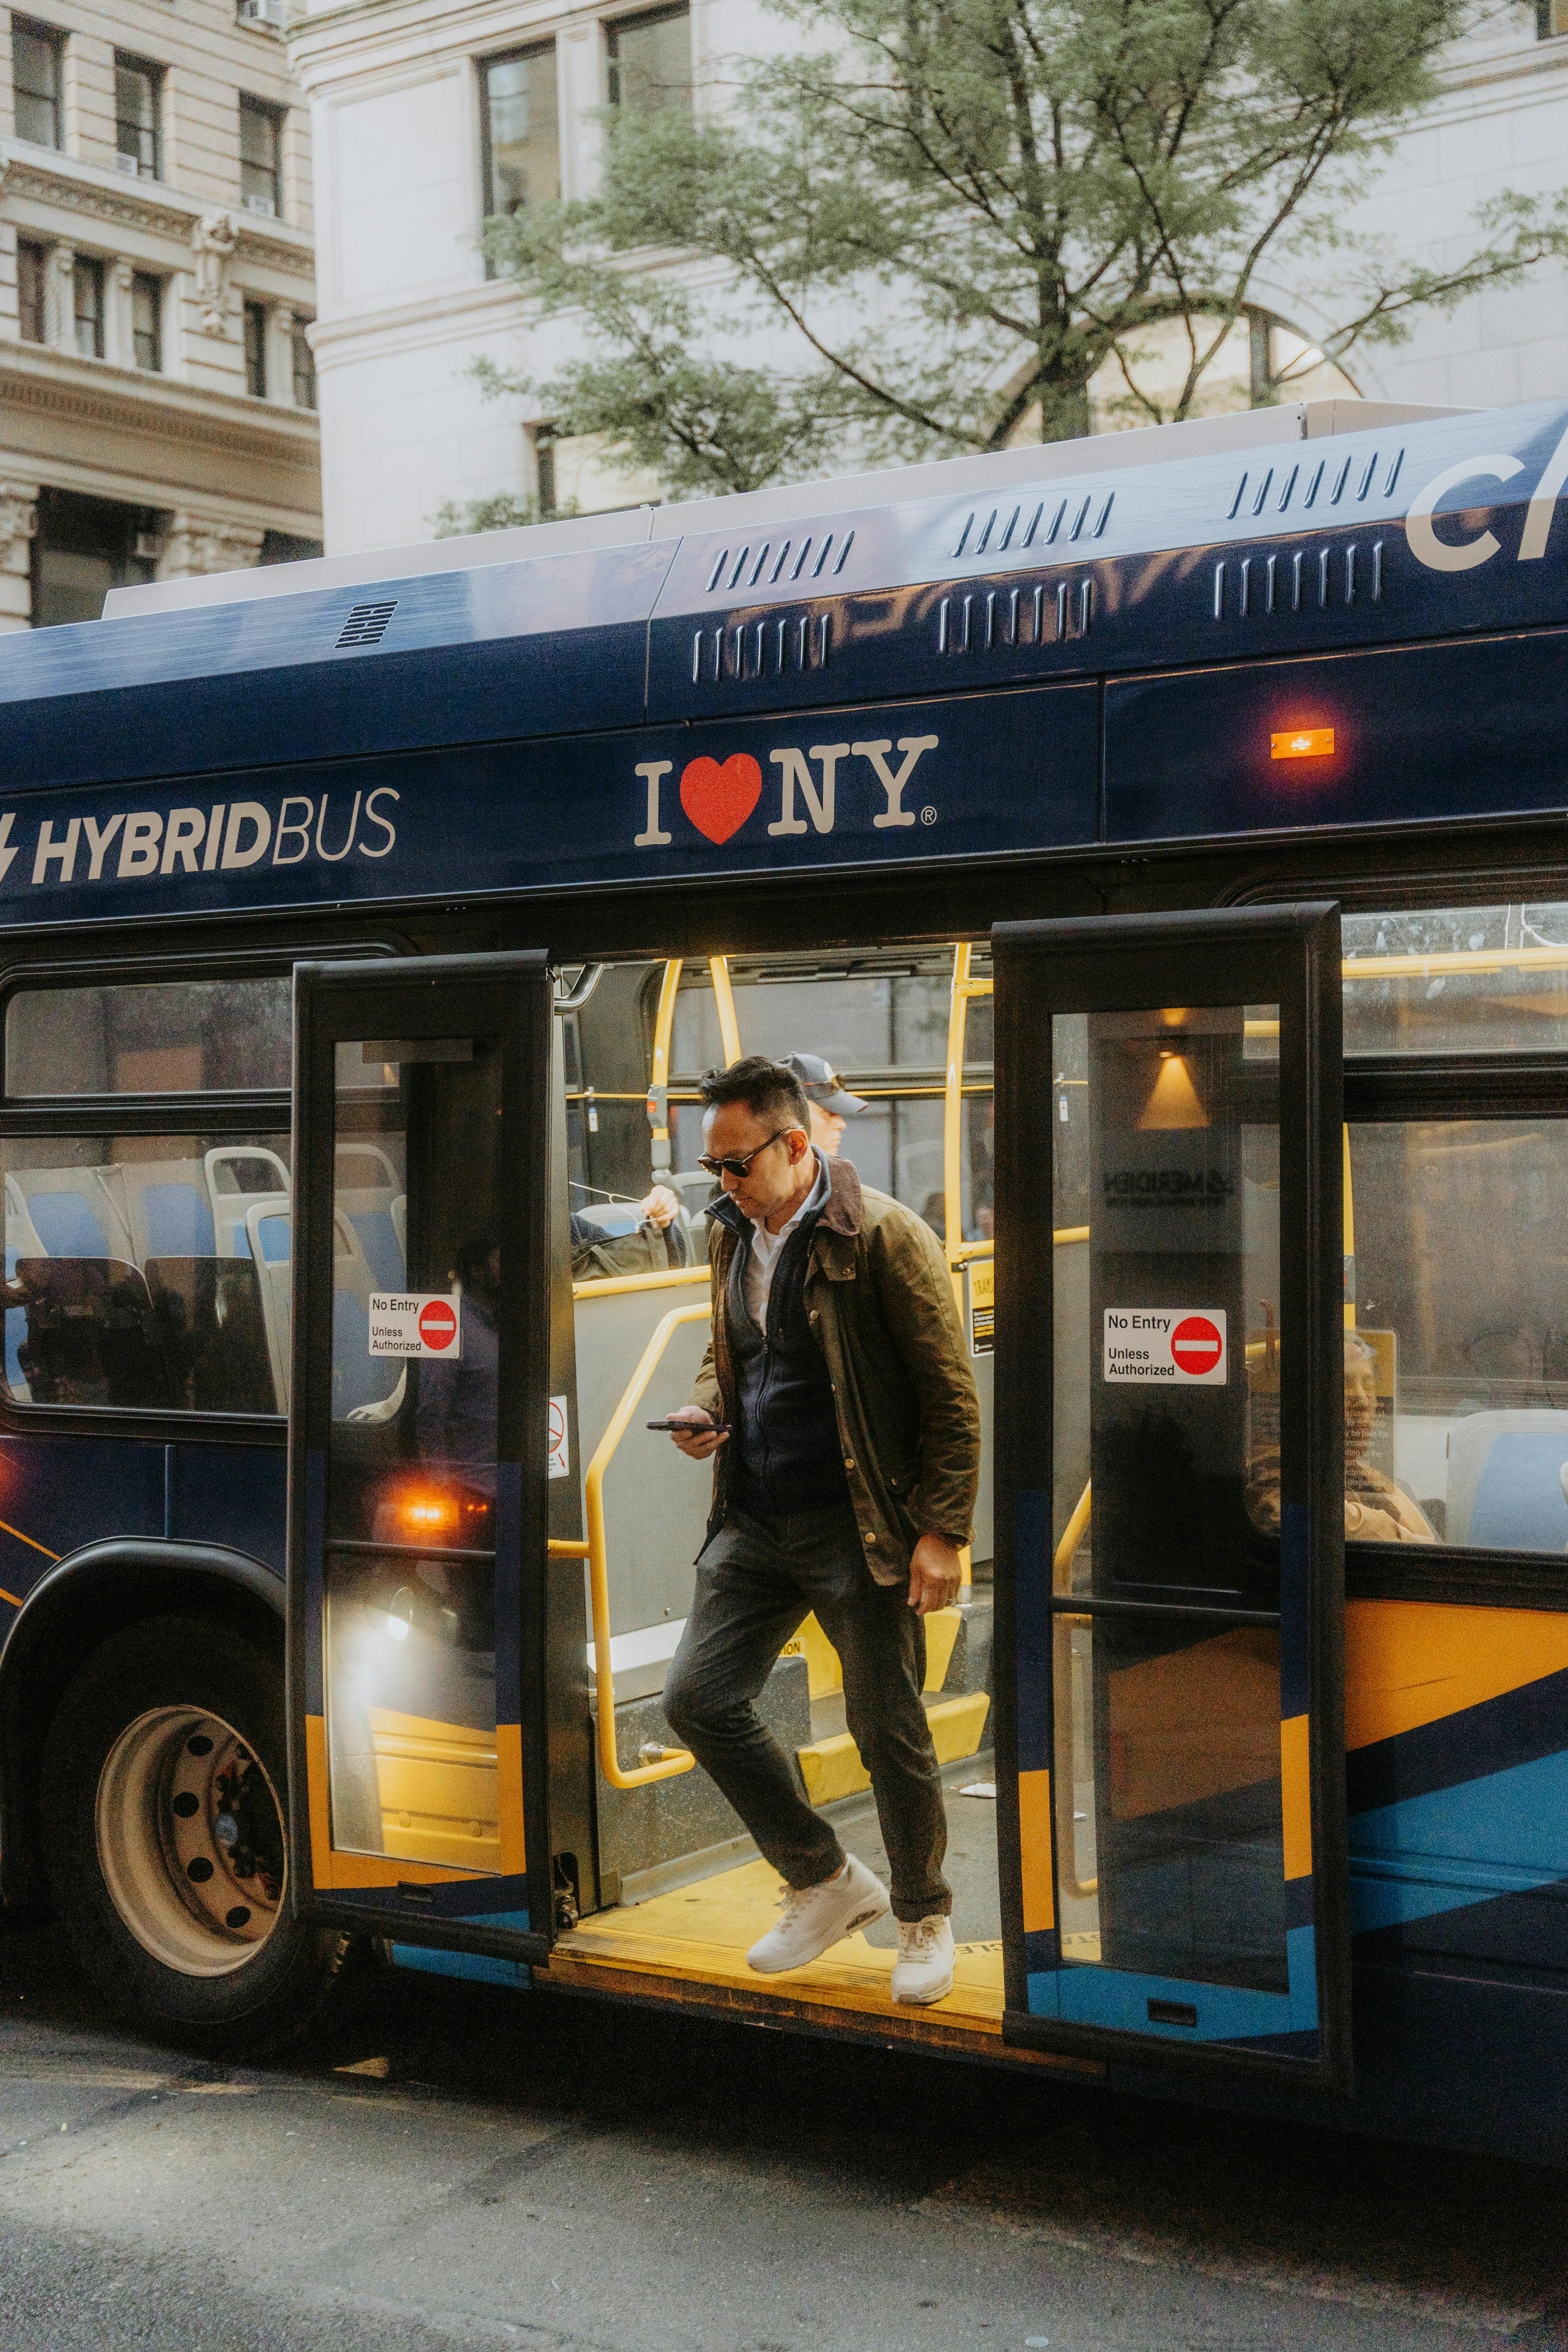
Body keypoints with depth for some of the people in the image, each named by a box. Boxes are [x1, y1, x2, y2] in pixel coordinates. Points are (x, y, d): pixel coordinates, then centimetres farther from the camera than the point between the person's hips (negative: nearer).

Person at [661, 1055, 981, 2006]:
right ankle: (828, 1882, 20)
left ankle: (926, 1919, 25)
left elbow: (951, 1396, -11)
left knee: (889, 1731, 1)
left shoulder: (883, 1235, -13)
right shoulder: (732, 1236, 9)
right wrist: (706, 1408, 3)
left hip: (861, 1530, -7)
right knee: (698, 1696, 1)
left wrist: (942, 1533, -16)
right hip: (756, 1523, 7)